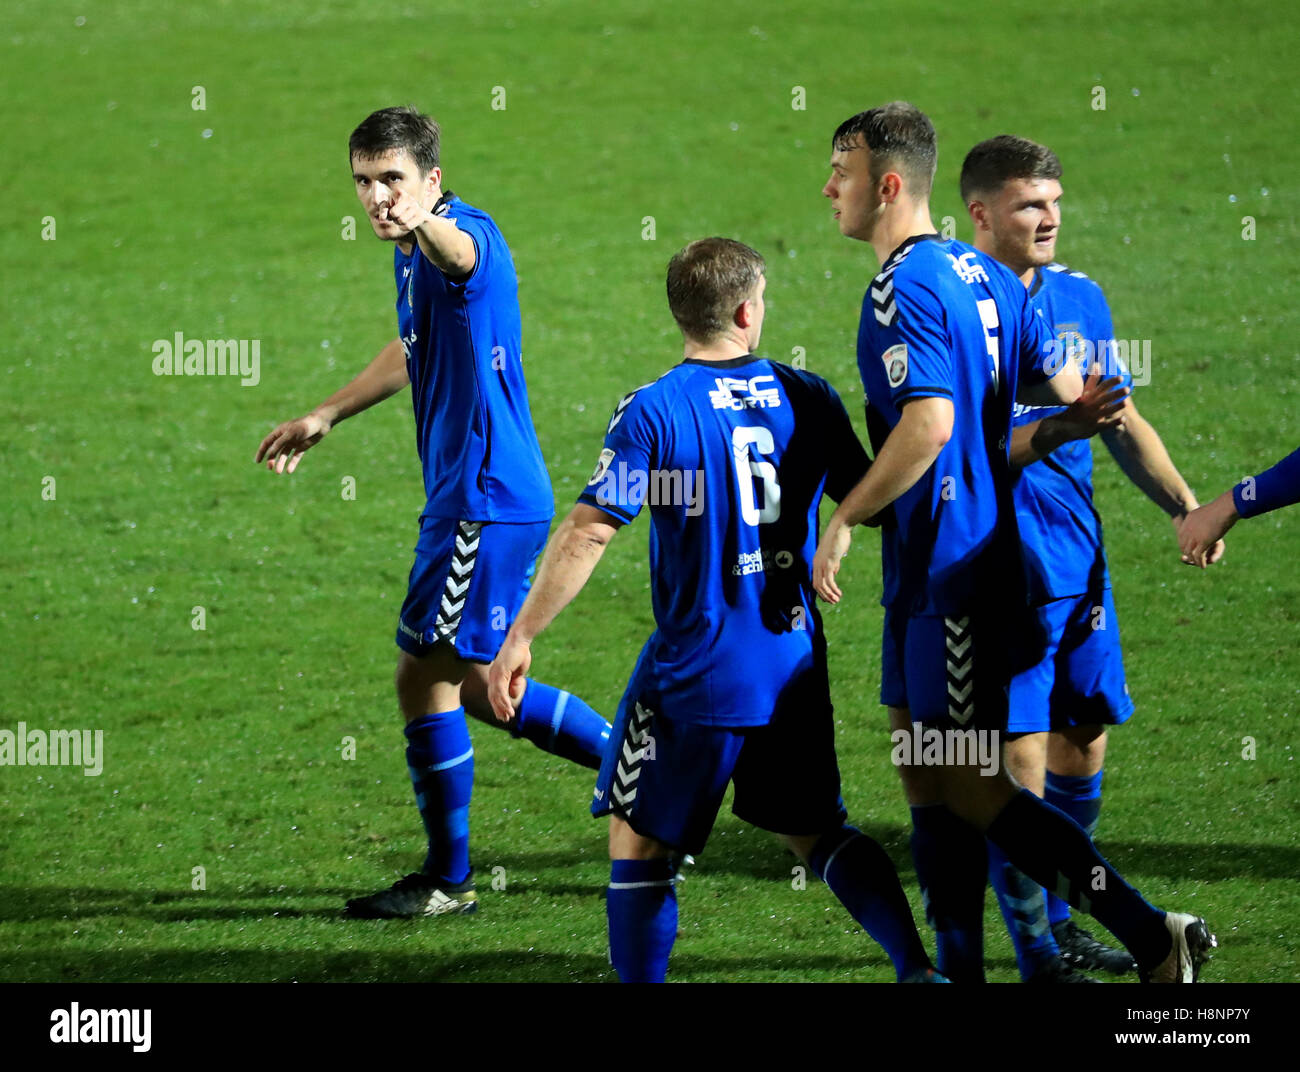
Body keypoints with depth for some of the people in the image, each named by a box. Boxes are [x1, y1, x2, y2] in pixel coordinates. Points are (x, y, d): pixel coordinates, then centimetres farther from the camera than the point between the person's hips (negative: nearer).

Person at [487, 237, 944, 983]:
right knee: (818, 831, 19)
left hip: (696, 677, -5)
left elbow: (588, 535, -15)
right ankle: (917, 966, 7)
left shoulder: (655, 412, -12)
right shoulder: (808, 398, 2)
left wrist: (522, 636, -9)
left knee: (640, 840, 9)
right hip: (796, 670, 5)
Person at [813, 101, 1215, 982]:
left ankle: (1152, 938, -7)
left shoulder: (903, 289, -16)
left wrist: (844, 520, -20)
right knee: (930, 780, 13)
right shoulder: (983, 276, 12)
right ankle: (960, 967, 15)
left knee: (967, 787, -6)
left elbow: (929, 423, -28)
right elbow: (1064, 391, 16)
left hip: (945, 569, -10)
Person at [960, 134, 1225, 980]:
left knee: (1084, 742, 13)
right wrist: (1057, 430, -28)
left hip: (1080, 561, 7)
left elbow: (1123, 421, 18)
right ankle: (1037, 956, -2)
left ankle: (1058, 921, 29)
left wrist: (1183, 503, 5)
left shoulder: (1081, 297, 11)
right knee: (1021, 754, -8)